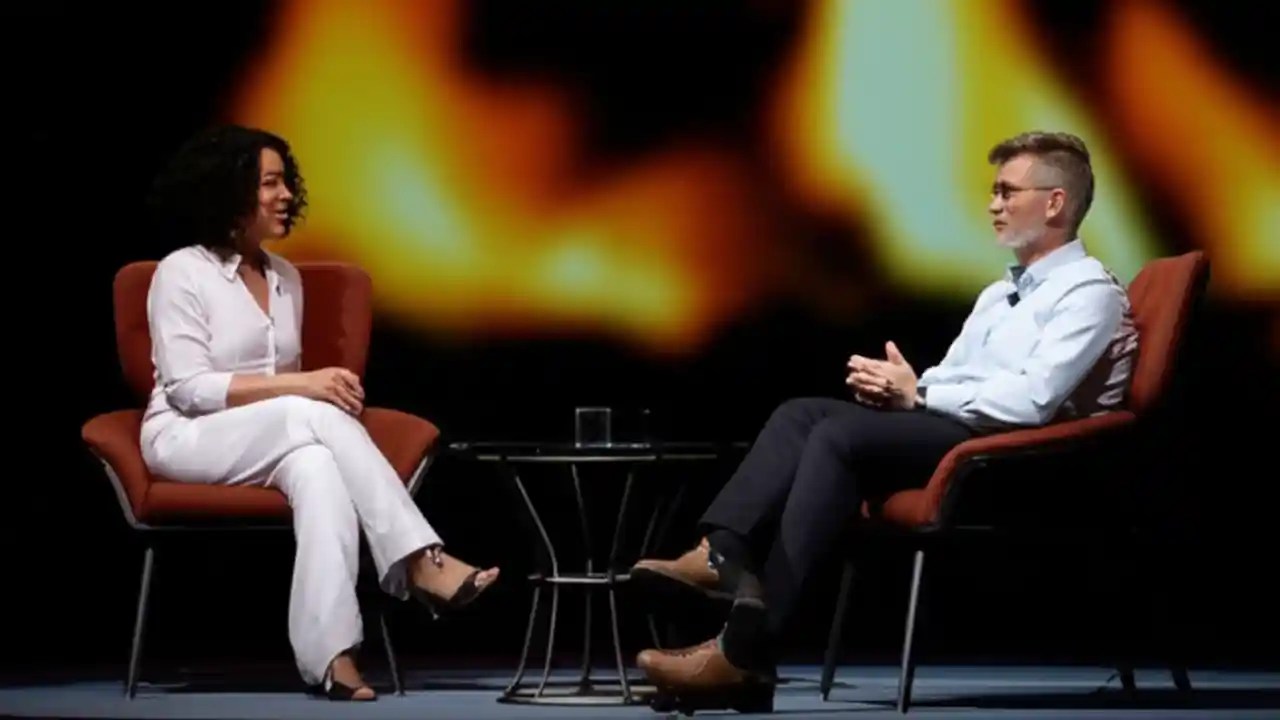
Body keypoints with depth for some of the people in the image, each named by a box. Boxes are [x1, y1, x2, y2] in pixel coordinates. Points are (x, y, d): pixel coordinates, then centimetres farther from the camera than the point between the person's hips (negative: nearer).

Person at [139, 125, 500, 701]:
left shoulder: (286, 277, 14)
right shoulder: (182, 272, -6)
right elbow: (188, 388, -16)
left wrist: (324, 391, -5)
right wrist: (299, 385, -22)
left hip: (274, 439, 5)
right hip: (187, 438, -5)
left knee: (317, 467, -34)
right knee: (316, 415, -34)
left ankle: (329, 654, -48)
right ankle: (419, 560, -38)